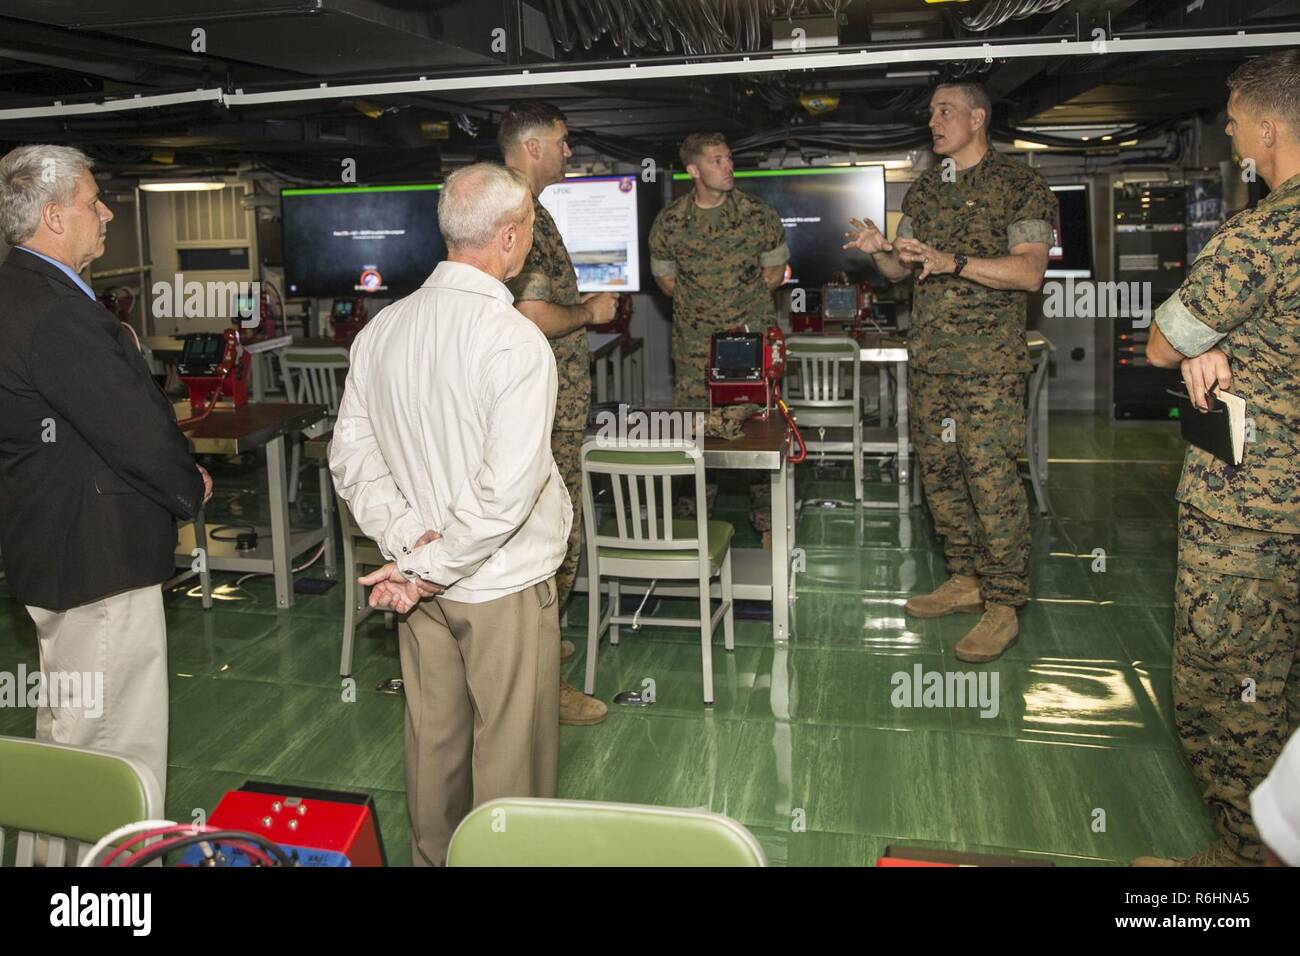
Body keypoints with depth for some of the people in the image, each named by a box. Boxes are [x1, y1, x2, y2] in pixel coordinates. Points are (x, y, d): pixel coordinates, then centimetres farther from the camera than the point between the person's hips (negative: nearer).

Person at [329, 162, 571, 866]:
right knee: (511, 753, 10)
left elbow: (351, 455, 2)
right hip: (505, 583, -7)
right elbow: (507, 491, -27)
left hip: (422, 578, 7)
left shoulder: (381, 329, 0)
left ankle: (431, 856, 40)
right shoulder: (514, 341, -21)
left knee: (433, 736, 22)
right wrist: (429, 567, -16)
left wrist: (409, 542, -5)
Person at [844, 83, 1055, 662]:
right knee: (938, 470, 10)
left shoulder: (1019, 185, -3)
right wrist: (879, 250, -4)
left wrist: (952, 262, -23)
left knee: (991, 476, -9)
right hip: (927, 354, 7)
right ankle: (965, 581, 23)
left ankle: (1003, 606, 1)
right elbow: (901, 270, 19)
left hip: (988, 359, -7)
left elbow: (1030, 271, -13)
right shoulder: (924, 190, 17)